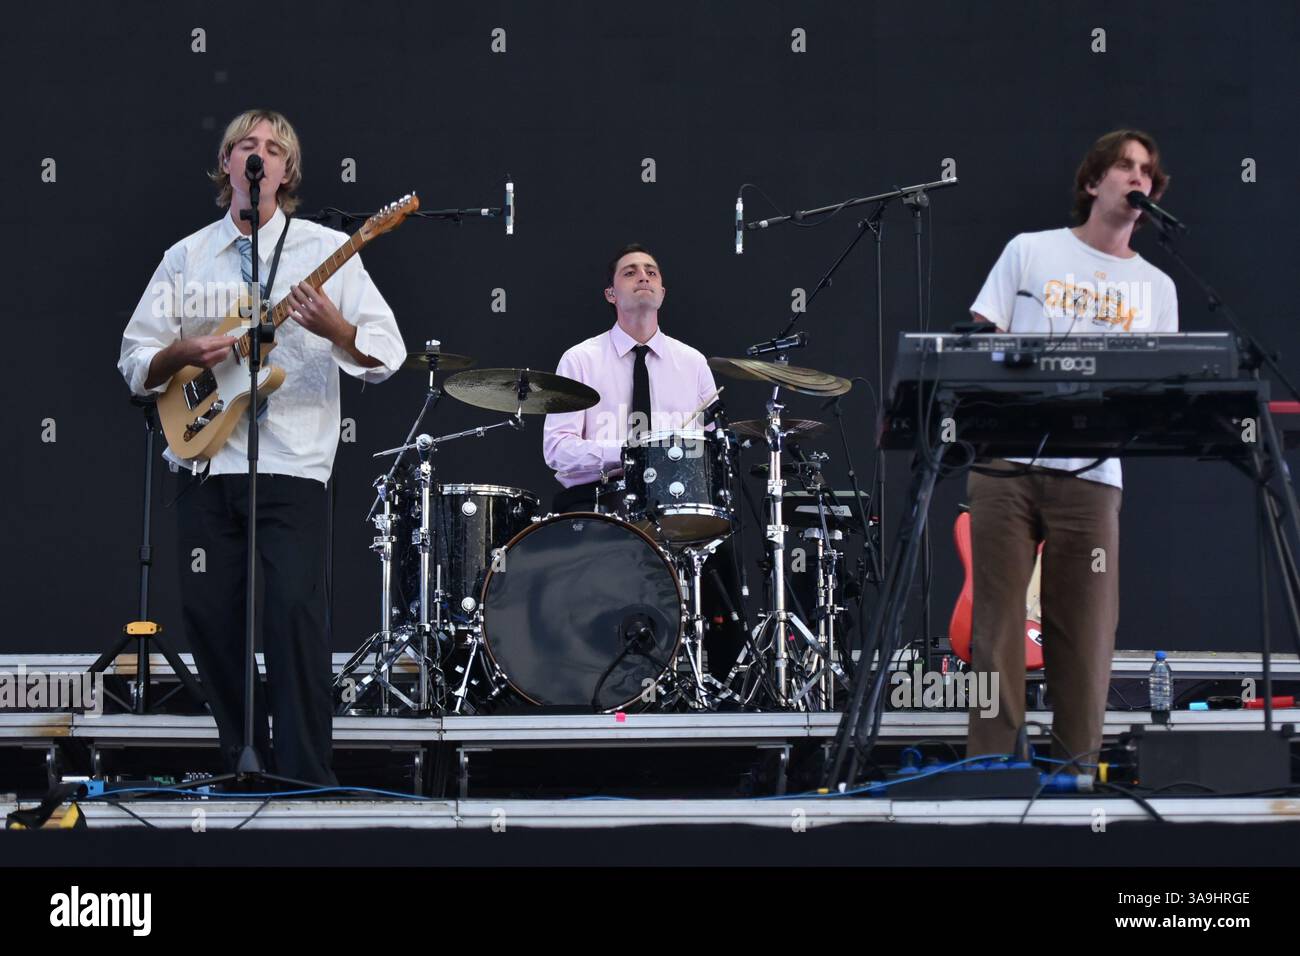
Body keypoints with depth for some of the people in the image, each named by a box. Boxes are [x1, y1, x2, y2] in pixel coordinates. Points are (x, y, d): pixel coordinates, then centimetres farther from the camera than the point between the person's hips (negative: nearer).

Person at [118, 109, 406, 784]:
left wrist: (333, 328, -21)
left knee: (295, 612, -14)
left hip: (291, 467, -3)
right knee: (209, 616, 2)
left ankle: (306, 777, -9)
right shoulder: (185, 258, 13)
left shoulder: (325, 249, 5)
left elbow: (386, 355, -1)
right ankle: (245, 769, 16)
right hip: (204, 463, 3)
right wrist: (186, 353, -7)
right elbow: (134, 361, 13)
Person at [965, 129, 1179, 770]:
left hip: (1091, 474, 2)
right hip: (1006, 465, -2)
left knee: (1085, 637, -2)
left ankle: (1074, 767, 7)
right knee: (997, 626, -4)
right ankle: (989, 766, 2)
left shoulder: (1155, 286, 16)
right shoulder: (1030, 250, 10)